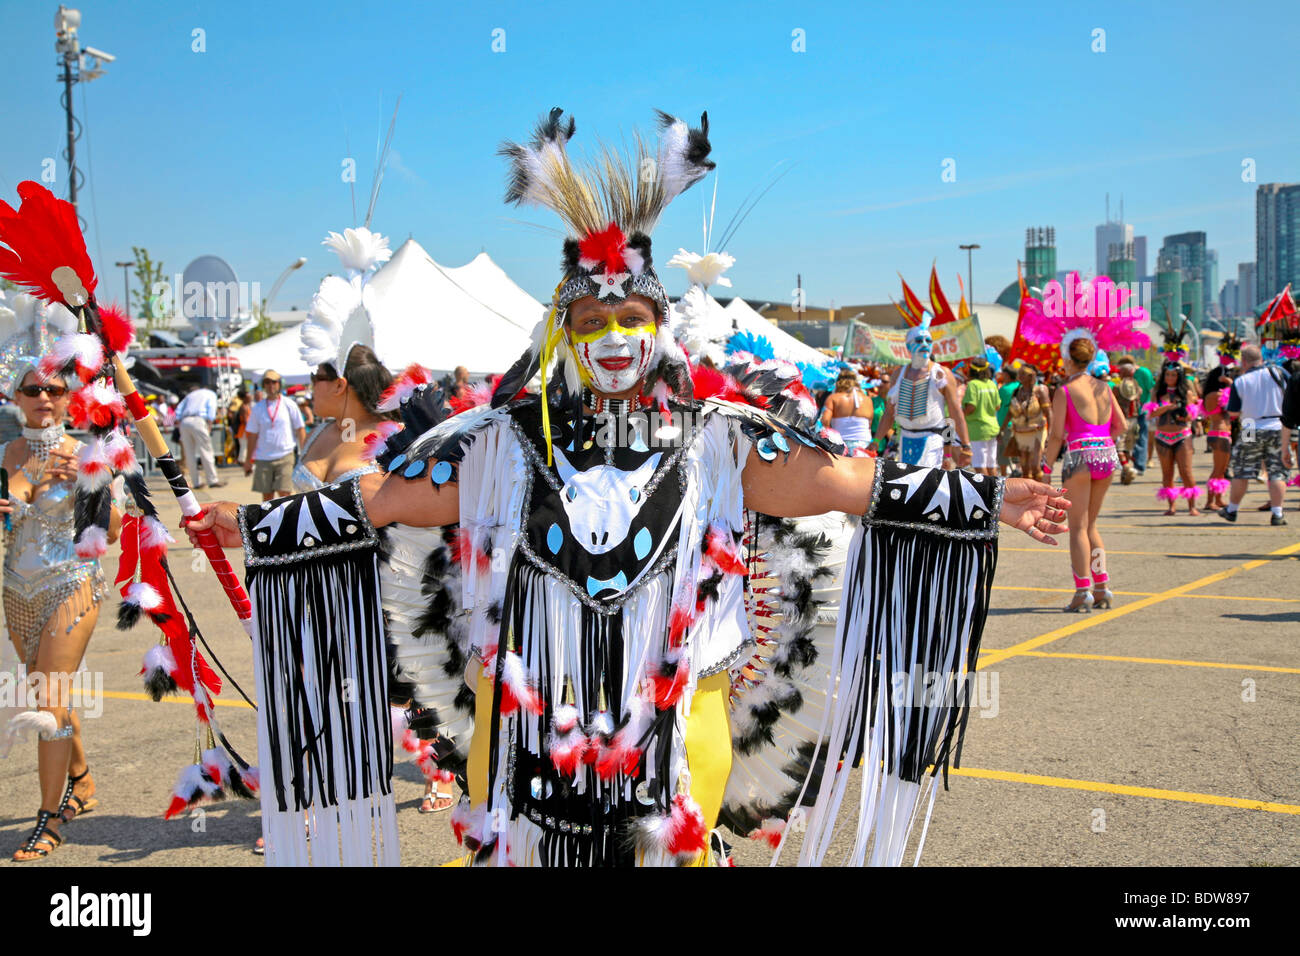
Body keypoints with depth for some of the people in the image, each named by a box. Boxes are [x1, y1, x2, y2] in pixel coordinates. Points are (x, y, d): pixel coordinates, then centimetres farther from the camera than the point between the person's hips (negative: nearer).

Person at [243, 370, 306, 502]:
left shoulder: (289, 405, 2)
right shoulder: (258, 408, 8)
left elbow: (300, 430, 4)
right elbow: (252, 435, 12)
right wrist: (248, 460, 11)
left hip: (285, 457, -3)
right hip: (263, 458, 3)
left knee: (284, 492, -11)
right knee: (266, 496, 7)